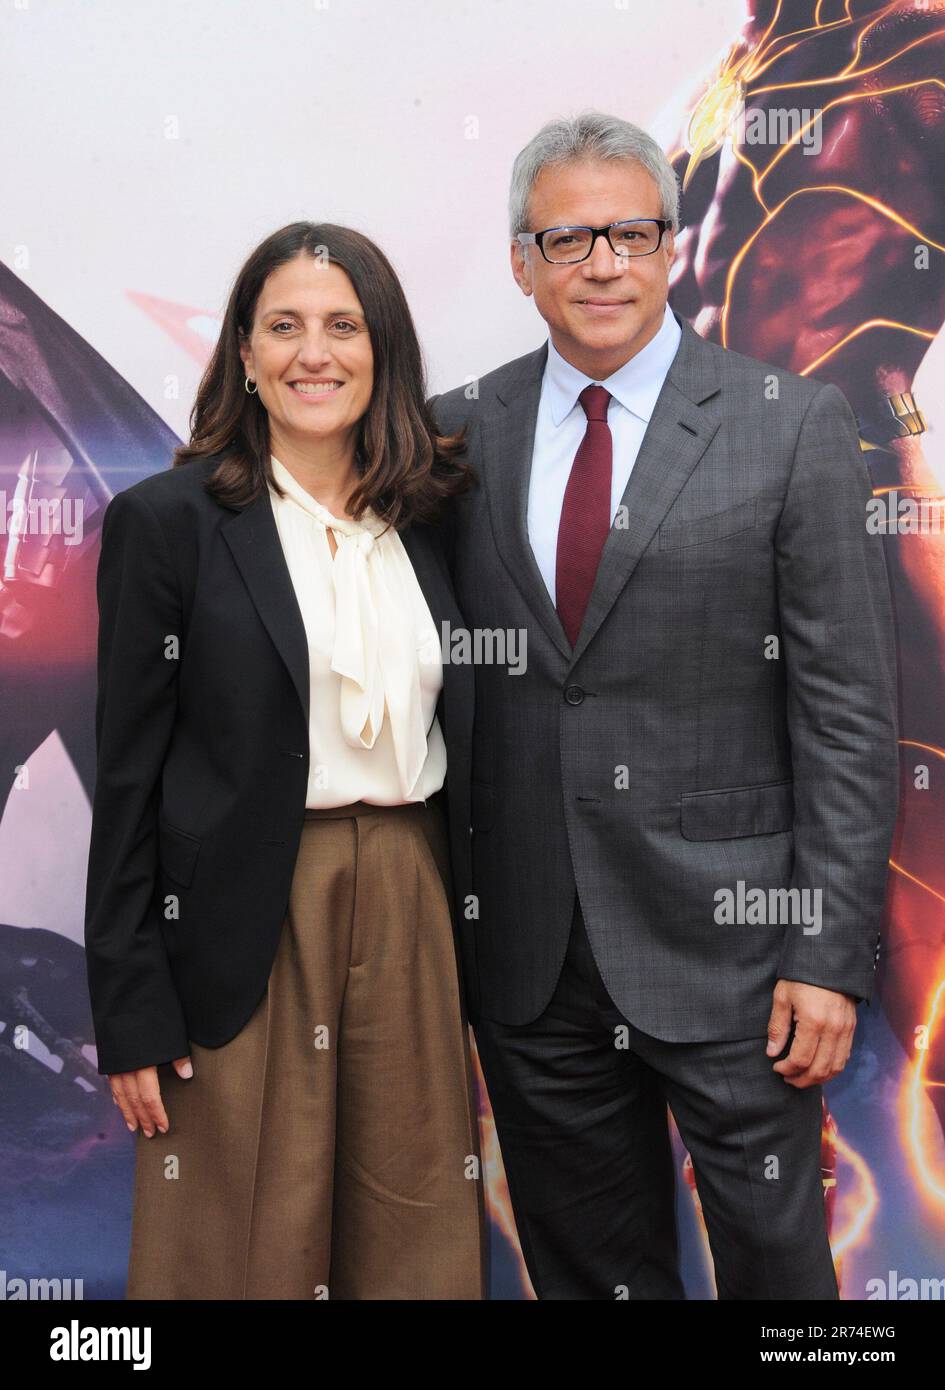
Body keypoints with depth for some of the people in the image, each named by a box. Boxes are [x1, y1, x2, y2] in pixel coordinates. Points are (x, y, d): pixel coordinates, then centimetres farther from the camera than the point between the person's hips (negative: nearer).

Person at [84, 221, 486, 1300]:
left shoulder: (430, 521, 7)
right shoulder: (167, 519, -5)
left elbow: (456, 740, 12)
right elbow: (128, 775, -5)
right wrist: (130, 1014, -7)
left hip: (413, 908, 4)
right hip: (249, 925, -4)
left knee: (413, 1240, 14)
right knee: (249, 1248, 9)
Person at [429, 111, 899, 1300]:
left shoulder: (791, 425, -4)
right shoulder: (465, 432, 5)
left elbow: (849, 710, -6)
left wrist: (830, 954, -11)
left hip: (722, 938, -3)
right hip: (532, 952, 3)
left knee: (773, 1259, 9)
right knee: (584, 1267, 18)